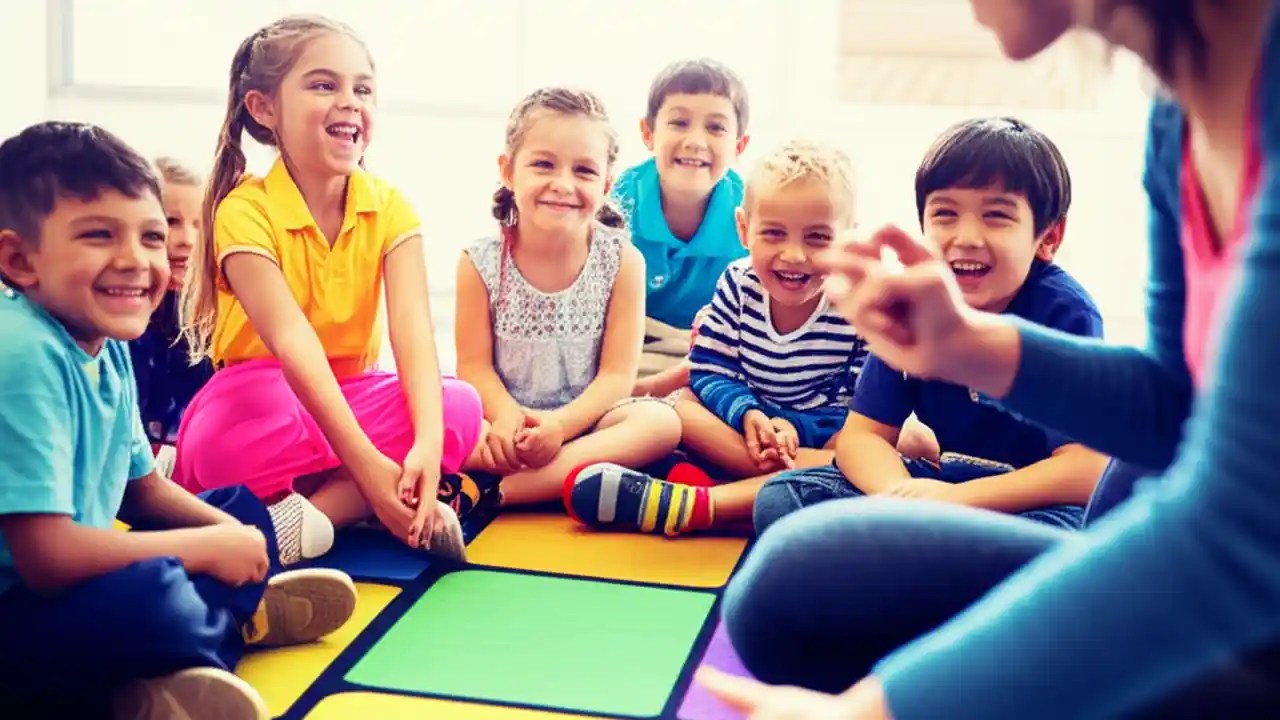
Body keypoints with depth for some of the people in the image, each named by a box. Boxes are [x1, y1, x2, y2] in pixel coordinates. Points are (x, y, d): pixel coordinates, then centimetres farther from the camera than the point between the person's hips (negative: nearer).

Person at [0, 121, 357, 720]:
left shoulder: (107, 348, 3)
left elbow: (143, 488, 16)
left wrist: (232, 533, -4)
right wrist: (211, 548, -18)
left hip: (75, 586, 10)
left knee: (243, 509, 21)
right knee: (147, 594, -37)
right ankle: (240, 619, -7)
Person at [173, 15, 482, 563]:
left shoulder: (388, 207, -4)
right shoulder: (246, 210, -17)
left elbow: (412, 328, -19)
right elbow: (291, 340, -29)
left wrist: (427, 445, -36)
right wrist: (367, 465, -39)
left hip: (350, 395, 5)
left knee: (459, 408, -25)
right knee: (228, 446, -39)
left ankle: (312, 512, -25)